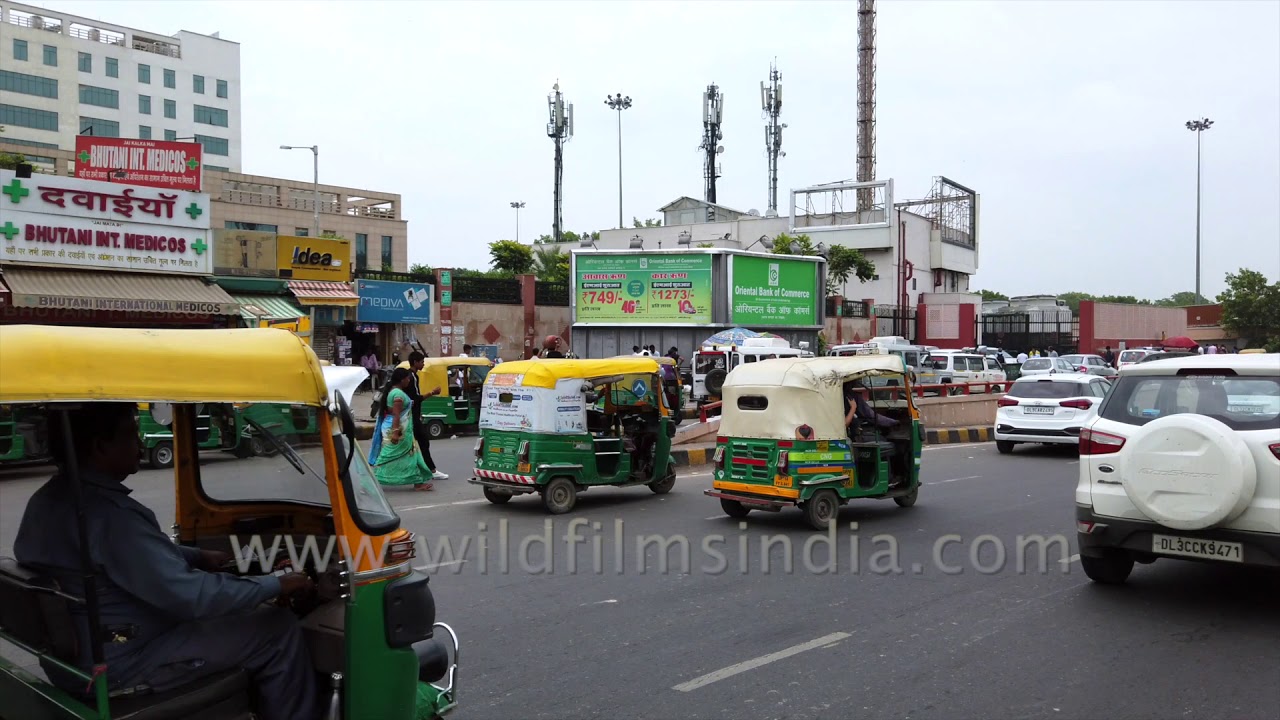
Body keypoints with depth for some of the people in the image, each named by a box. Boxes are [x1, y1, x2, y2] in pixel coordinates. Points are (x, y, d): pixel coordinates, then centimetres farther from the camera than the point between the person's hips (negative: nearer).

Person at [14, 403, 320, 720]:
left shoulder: (47, 499, 4)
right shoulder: (109, 514, -28)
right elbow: (189, 596, -28)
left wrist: (198, 556, 14)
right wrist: (275, 585, -17)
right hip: (116, 664, -10)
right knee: (279, 629, -7)